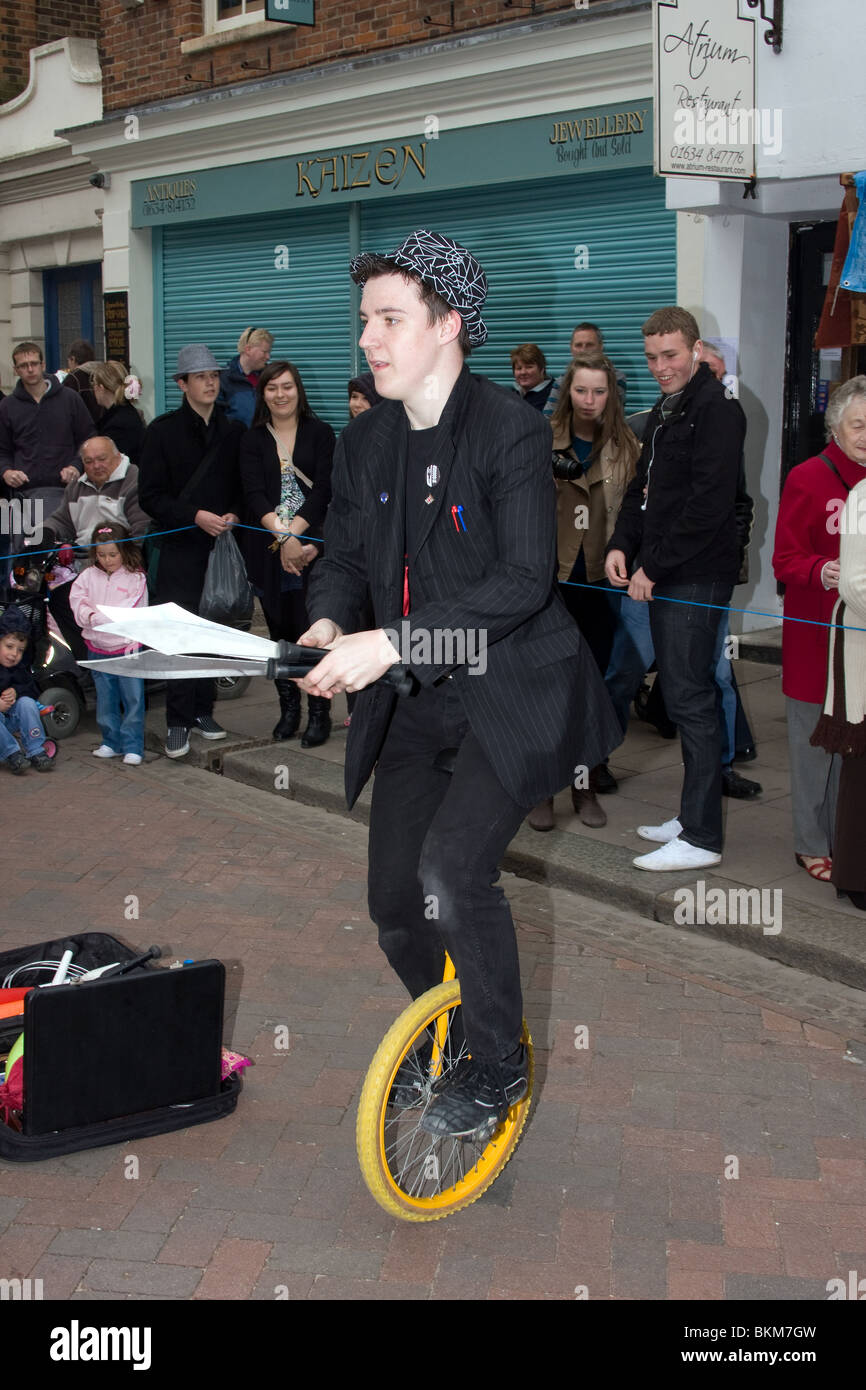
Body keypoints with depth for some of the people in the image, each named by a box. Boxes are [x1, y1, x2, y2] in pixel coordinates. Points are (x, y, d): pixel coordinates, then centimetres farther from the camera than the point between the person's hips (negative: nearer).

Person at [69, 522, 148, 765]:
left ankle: (132, 747, 3)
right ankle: (111, 742, 24)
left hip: (127, 646, -4)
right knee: (105, 699, 13)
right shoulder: (89, 576, 7)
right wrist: (89, 615, -15)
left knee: (133, 698, -4)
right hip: (98, 648, 4)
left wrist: (100, 617, -17)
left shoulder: (135, 577, -5)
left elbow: (132, 612, -11)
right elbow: (77, 601, 4)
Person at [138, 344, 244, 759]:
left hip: (222, 545, 3)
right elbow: (150, 495, -2)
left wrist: (233, 515, -5)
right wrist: (196, 516, -14)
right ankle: (178, 721, 2)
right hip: (181, 546, -3)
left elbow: (244, 486, 15)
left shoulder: (233, 431, 12)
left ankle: (203, 710, 17)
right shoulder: (162, 430, 3)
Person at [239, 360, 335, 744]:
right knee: (279, 630, 8)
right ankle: (288, 709, 18)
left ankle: (319, 713, 1)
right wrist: (282, 537, -16)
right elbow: (253, 493, -3)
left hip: (311, 543, -2)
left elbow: (322, 489, -4)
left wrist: (293, 532, -14)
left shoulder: (319, 433, 4)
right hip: (267, 549, 3)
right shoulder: (253, 439, 9)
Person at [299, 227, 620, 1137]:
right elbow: (341, 556, 13)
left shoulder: (510, 429, -15)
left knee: (453, 868, -23)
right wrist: (328, 621, -11)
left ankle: (499, 1061, 2)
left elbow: (523, 581, -23)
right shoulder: (363, 442, 6)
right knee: (394, 903, 8)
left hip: (509, 694, -6)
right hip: (415, 701, 7)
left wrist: (393, 641, -30)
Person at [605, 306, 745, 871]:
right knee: (684, 698, 14)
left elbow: (709, 503, -20)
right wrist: (621, 545, 6)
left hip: (697, 578, -9)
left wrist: (654, 566, -16)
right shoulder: (664, 411, 19)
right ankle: (692, 817, 23)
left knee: (691, 699, -8)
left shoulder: (716, 409, -12)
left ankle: (702, 838, -3)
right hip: (665, 579, 10)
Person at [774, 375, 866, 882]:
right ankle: (812, 844, 18)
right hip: (818, 634, -4)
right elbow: (786, 560, -9)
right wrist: (822, 573, -27)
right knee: (817, 736, 5)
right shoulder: (808, 479, -7)